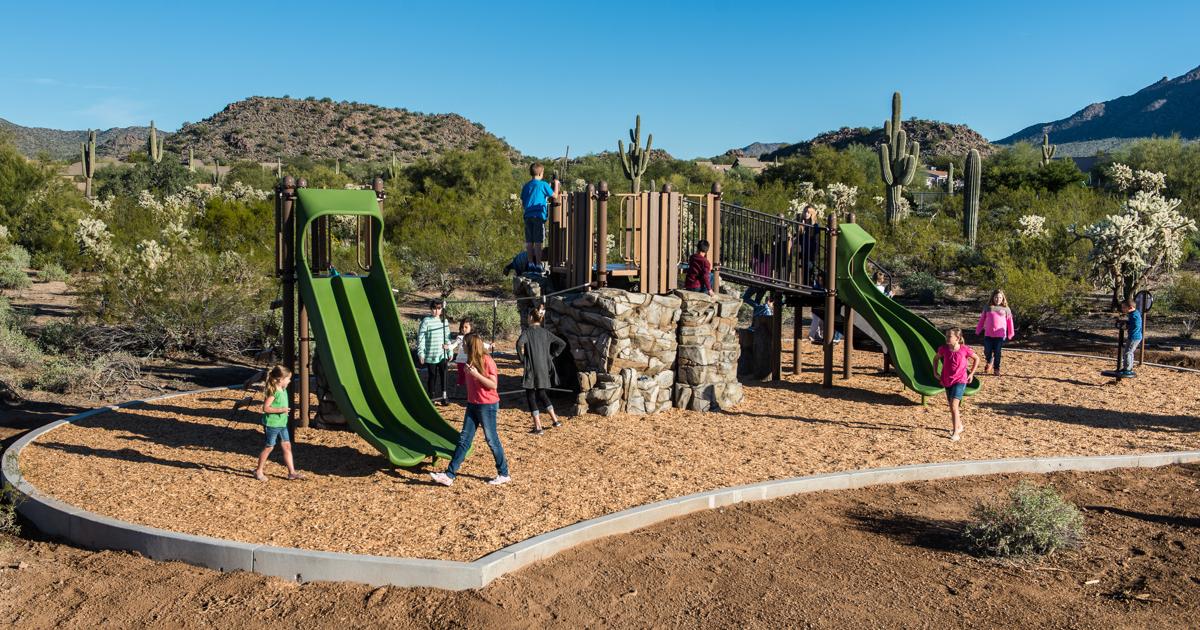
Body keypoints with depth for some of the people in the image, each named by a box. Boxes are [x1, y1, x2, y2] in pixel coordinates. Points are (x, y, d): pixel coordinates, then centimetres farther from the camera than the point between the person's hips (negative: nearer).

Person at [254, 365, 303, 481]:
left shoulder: (283, 390, 7)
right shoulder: (273, 392, -20)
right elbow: (265, 408, -22)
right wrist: (280, 410, -25)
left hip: (282, 424, 8)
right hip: (271, 424, -8)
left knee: (287, 446, 7)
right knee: (269, 447, 3)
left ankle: (292, 472, 10)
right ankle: (258, 471, 19)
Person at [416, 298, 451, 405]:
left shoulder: (444, 321, 8)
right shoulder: (426, 321, -6)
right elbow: (421, 337, -6)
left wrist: (449, 351, 14)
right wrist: (421, 353, -9)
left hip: (442, 354, 3)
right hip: (431, 355, -3)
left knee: (443, 375, 2)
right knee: (432, 376, 5)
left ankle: (442, 396, 13)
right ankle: (432, 397, 15)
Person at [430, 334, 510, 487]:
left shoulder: (487, 361, -14)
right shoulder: (471, 361, 10)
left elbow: (493, 385, -19)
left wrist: (476, 374, -24)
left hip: (487, 405, -8)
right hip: (472, 405, 8)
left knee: (492, 440, 1)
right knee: (464, 440, 5)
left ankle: (504, 474, 14)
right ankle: (449, 475, 4)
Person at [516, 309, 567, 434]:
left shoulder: (527, 332, -10)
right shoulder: (545, 333, 6)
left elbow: (520, 343, -30)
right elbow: (562, 344, 6)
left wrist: (522, 358, -15)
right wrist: (551, 356, 10)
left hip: (532, 368, -6)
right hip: (544, 368, 6)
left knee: (530, 396, 5)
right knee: (541, 393, 24)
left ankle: (538, 427, 3)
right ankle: (555, 419, 23)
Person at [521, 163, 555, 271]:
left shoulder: (526, 186, 10)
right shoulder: (543, 184, -4)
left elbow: (523, 202, 14)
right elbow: (554, 196, 7)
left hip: (528, 216, 5)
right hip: (539, 215, -5)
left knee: (529, 242, 8)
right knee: (538, 242, -4)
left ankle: (531, 263, 12)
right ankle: (538, 264, -4)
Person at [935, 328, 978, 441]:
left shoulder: (965, 349, -13)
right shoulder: (943, 349, -5)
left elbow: (976, 358, 5)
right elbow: (936, 359, 16)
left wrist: (971, 373, 4)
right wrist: (935, 372, 8)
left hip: (960, 381, -4)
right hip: (947, 381, 4)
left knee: (954, 405, -18)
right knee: (952, 406, 16)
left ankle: (955, 432, -12)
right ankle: (959, 426, 39)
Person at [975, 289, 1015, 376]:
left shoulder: (1006, 309, 5)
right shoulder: (988, 308, 7)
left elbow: (1009, 322, 7)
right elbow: (982, 320, 11)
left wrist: (1010, 334, 6)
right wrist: (978, 331, 10)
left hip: (1000, 335, -1)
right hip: (988, 335, 1)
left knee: (997, 353, 2)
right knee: (987, 352, 2)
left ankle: (996, 369, 16)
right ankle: (989, 363, 32)